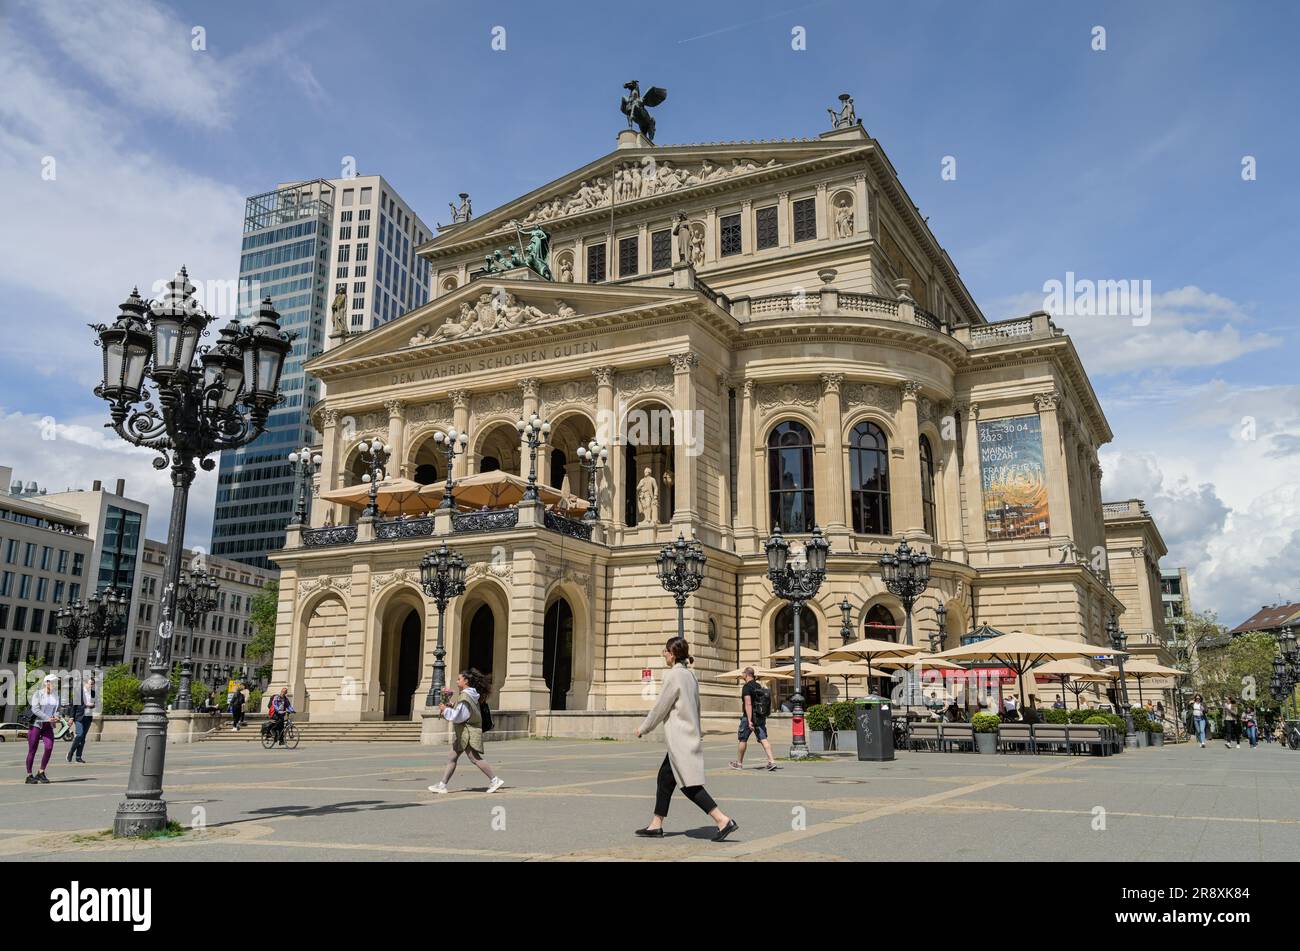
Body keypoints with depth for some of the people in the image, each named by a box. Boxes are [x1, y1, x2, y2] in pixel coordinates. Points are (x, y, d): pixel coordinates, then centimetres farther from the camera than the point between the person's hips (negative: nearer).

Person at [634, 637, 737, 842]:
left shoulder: (674, 675, -16)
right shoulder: (689, 674, 11)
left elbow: (660, 707, -12)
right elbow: (696, 706, 17)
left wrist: (643, 728, 1)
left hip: (680, 740, -10)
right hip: (690, 735, 10)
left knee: (690, 785, -7)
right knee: (665, 778, 16)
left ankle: (723, 820, -9)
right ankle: (656, 825, 22)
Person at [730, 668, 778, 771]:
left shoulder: (746, 687, -13)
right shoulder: (759, 686, 13)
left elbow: (748, 704, -21)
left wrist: (749, 721, -25)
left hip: (749, 717, -7)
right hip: (761, 717, 7)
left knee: (743, 740, 8)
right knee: (763, 739, -1)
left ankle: (739, 763, 19)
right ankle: (771, 762, -14)